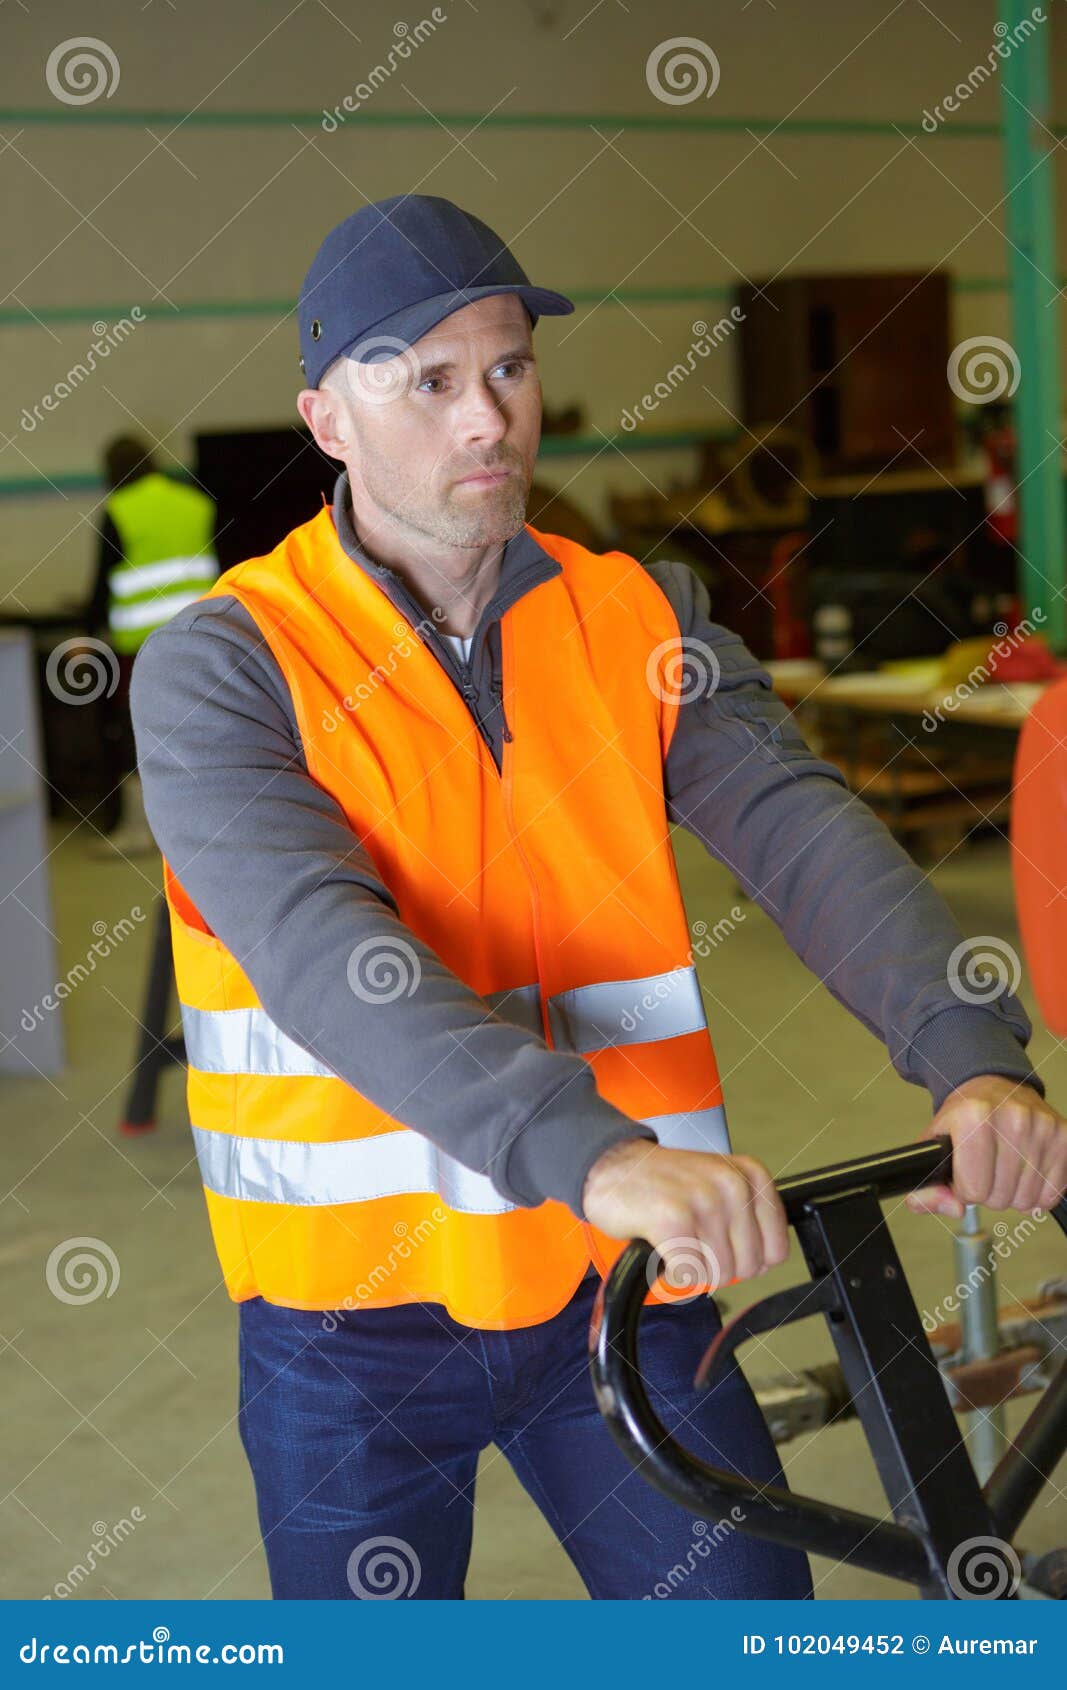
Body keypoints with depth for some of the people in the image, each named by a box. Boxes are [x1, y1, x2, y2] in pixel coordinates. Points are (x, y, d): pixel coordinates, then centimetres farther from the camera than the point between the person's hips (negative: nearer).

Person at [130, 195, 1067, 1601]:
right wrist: (592, 1155, -42)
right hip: (356, 1319, -2)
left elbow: (803, 834, -13)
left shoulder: (639, 621, 2)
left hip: (620, 1282, 3)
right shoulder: (224, 666, -11)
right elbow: (324, 950, -27)